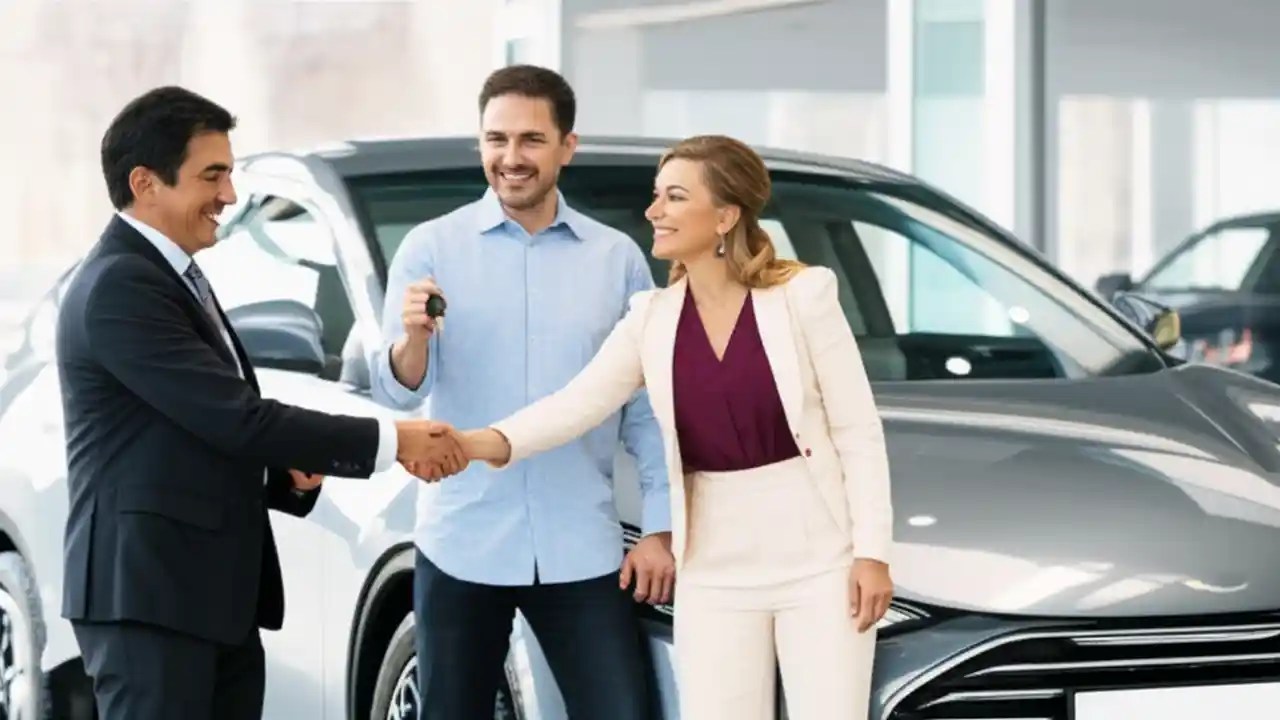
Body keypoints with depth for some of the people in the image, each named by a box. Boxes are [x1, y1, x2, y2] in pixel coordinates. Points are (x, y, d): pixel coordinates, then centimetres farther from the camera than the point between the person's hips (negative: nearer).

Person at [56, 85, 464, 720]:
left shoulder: (168, 279, 17)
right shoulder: (119, 286, -15)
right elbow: (236, 418, -19)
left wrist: (286, 469, 3)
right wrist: (390, 442, -14)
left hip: (214, 596, 10)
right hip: (148, 592, -10)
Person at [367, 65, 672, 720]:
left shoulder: (617, 258, 4)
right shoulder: (432, 247, -1)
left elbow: (647, 406, 7)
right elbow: (397, 391, -6)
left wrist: (658, 528, 2)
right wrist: (413, 339, -28)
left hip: (582, 549, 1)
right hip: (462, 544, 0)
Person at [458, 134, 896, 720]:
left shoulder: (802, 294, -7)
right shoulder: (652, 318, 4)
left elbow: (858, 431, -6)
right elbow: (578, 403, -8)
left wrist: (872, 551, -11)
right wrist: (484, 442, -26)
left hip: (819, 562, -4)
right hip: (716, 574, 4)